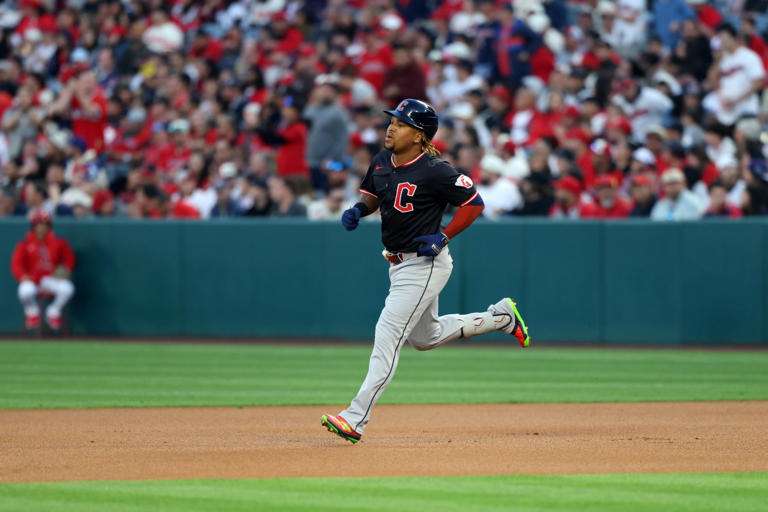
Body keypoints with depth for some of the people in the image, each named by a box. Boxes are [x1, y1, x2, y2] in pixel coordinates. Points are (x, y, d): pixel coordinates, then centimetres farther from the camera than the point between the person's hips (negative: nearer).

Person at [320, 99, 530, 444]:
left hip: (425, 264, -9)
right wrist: (358, 210, -4)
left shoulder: (434, 172, -20)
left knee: (388, 336, -16)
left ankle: (356, 418, -19)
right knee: (425, 338, 24)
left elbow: (474, 202, -11)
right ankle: (500, 317, 39)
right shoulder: (382, 161, 2)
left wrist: (443, 237, -20)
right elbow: (372, 195, 19)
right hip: (399, 265, 9)